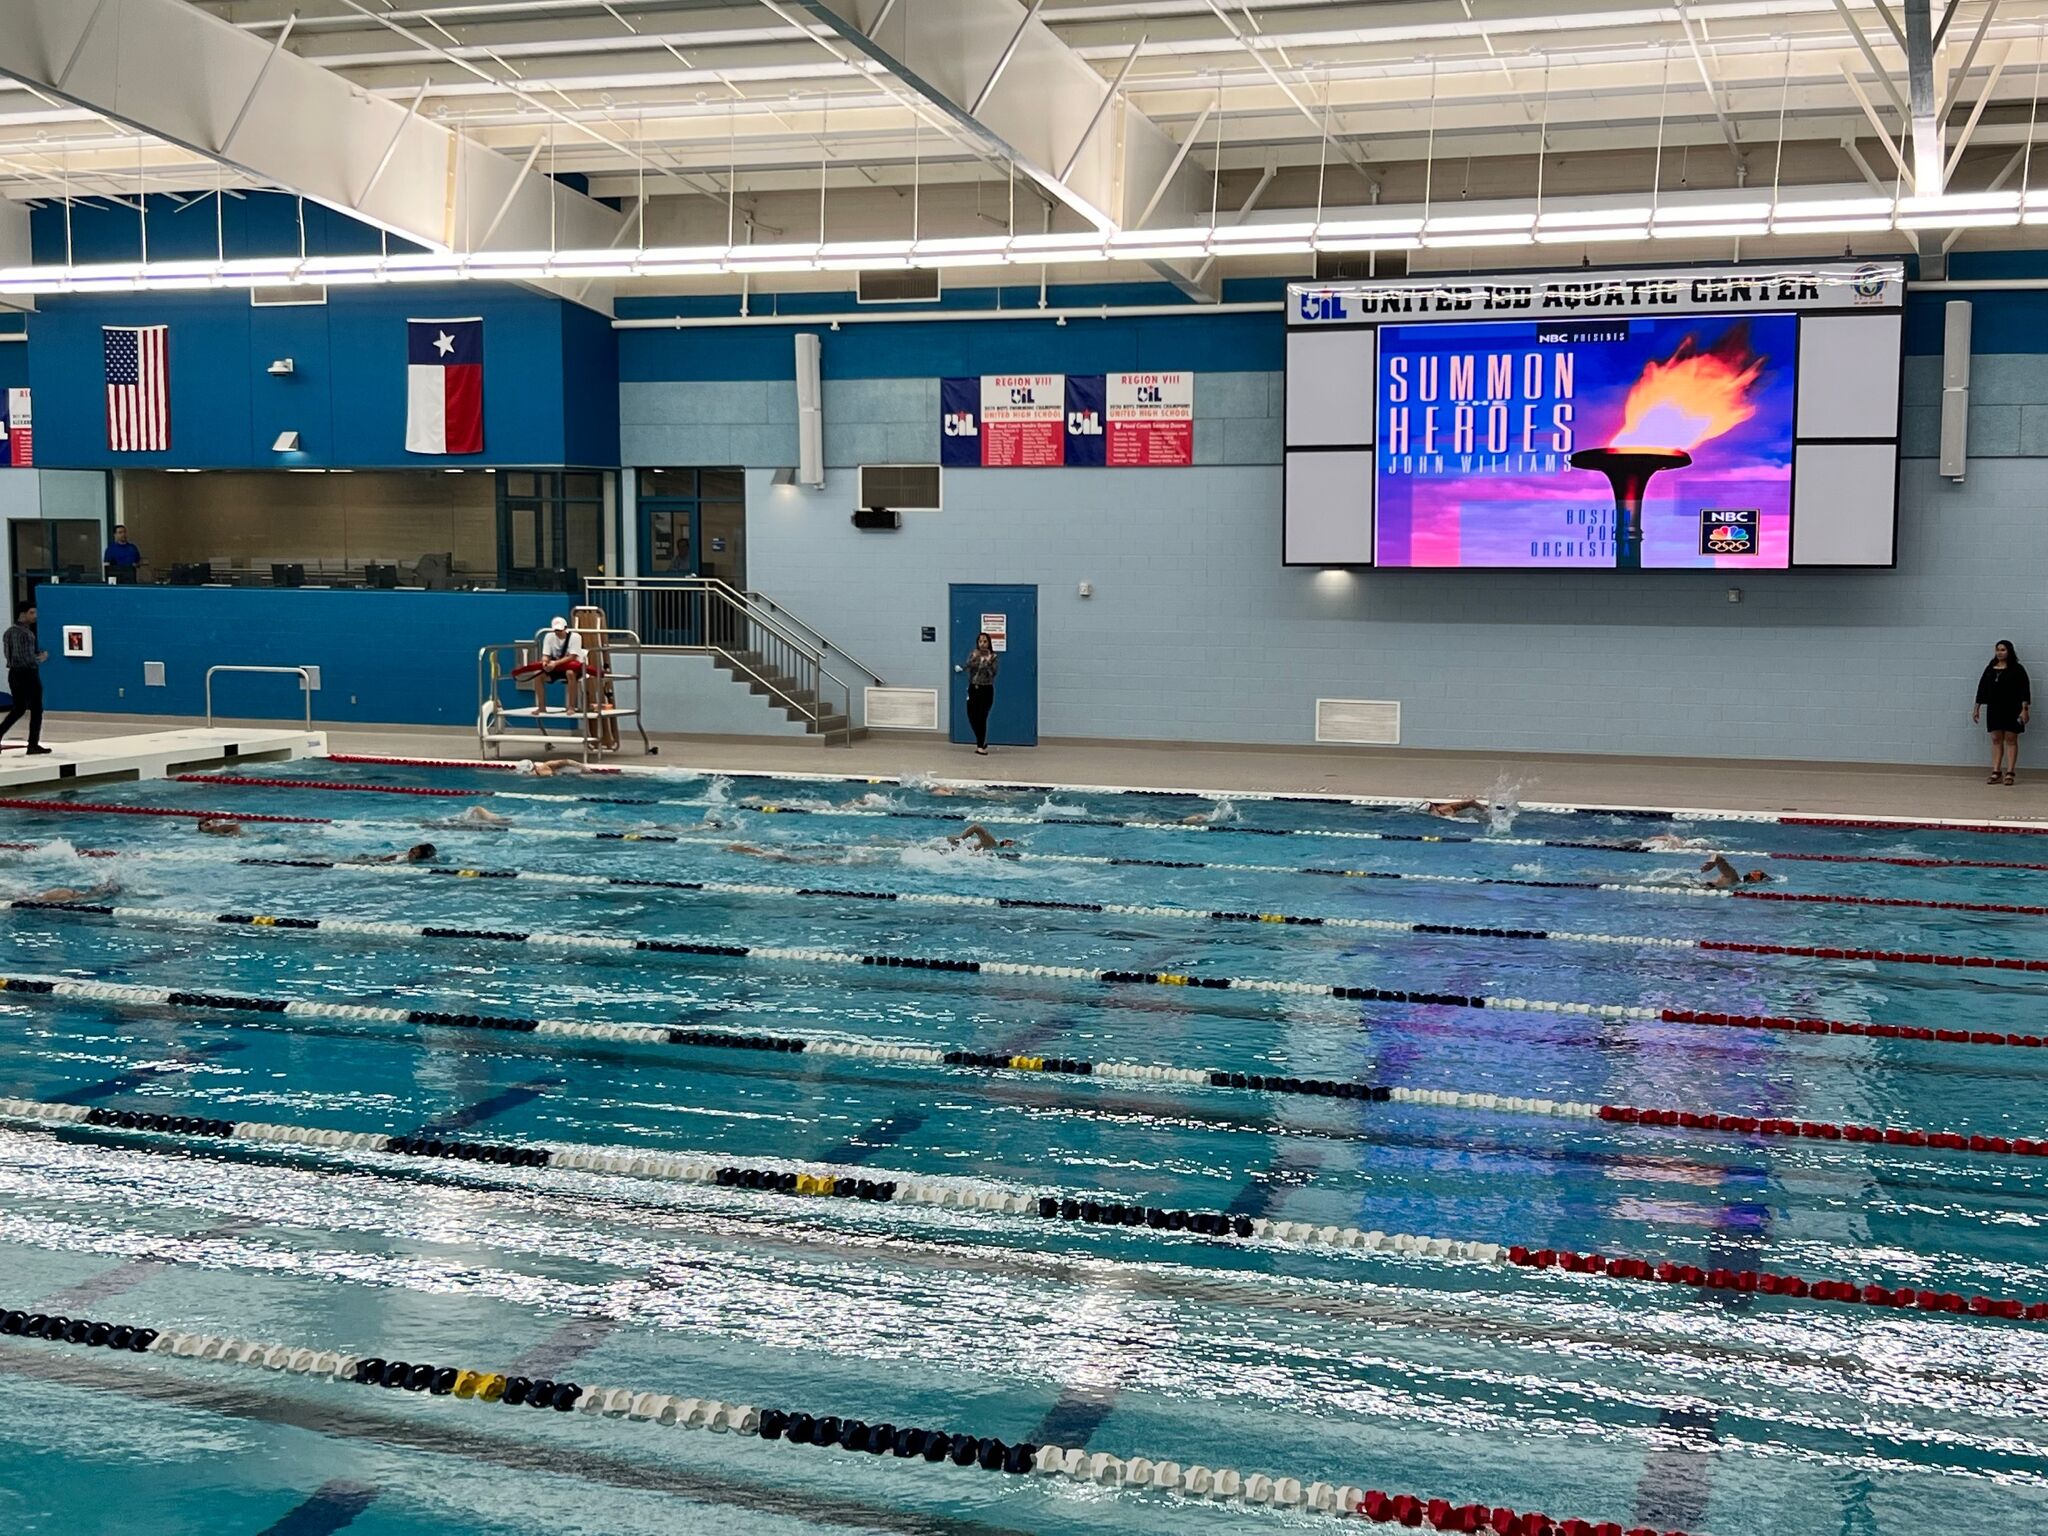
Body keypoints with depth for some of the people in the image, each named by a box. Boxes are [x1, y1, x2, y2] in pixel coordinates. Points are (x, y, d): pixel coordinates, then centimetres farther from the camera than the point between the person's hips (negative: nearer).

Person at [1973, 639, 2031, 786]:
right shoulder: (1990, 669, 11)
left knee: (2011, 739, -1)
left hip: (2011, 710, -4)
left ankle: (2009, 773, -1)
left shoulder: (2017, 669, -3)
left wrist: (2025, 709, -16)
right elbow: (1982, 688, 14)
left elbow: (2024, 691, -8)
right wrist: (1977, 708, 12)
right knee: (1996, 740, 5)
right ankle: (1996, 773, 6)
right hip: (1994, 709, 4)